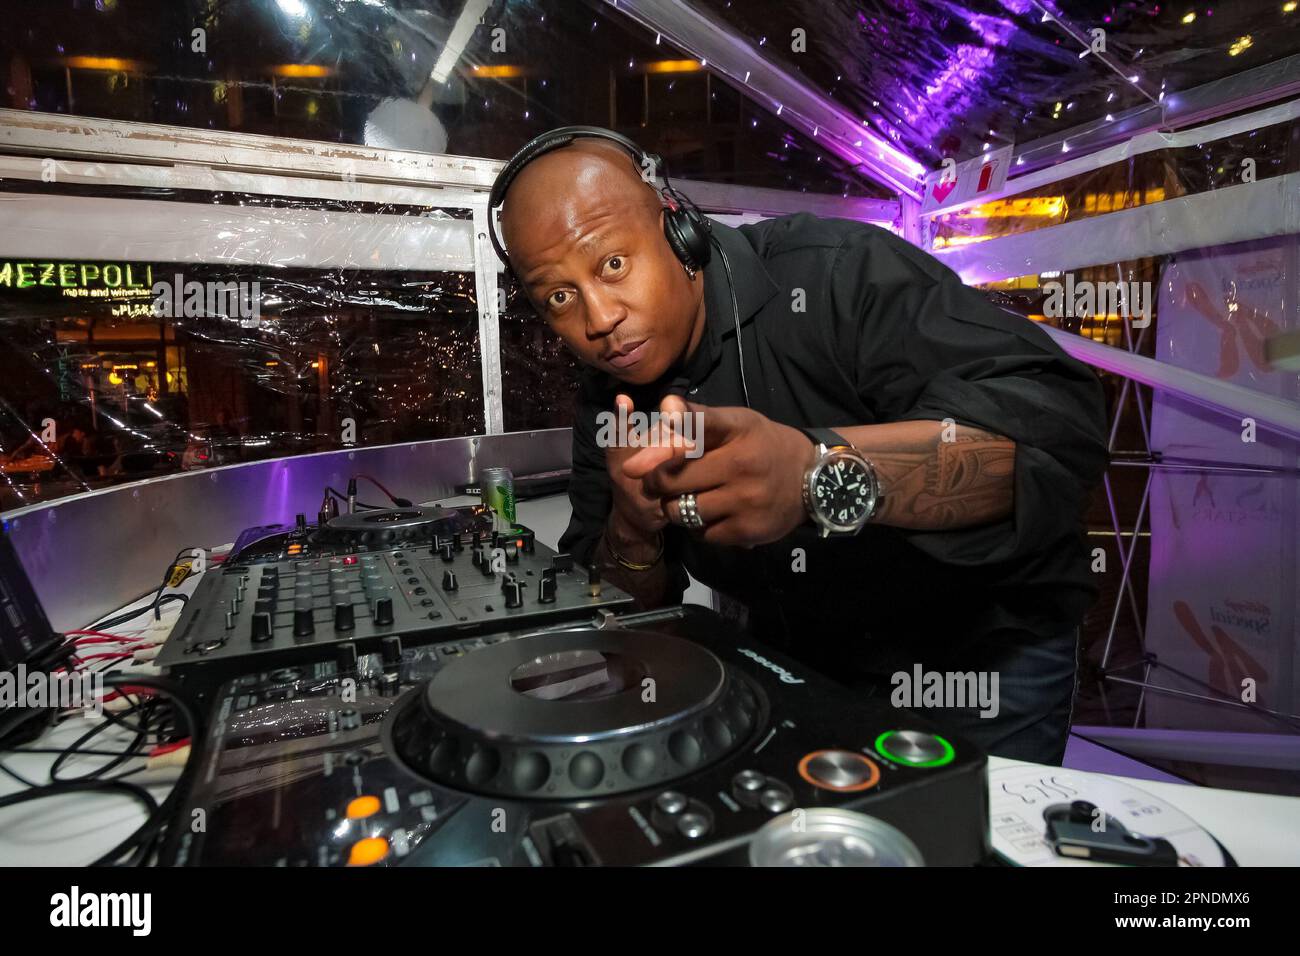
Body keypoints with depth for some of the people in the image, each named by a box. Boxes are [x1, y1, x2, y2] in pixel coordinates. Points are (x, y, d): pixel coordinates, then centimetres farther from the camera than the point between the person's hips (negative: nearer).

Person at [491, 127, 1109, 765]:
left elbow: (1059, 421, -34)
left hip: (982, 639, -4)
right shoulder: (606, 403, -6)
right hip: (798, 659, 5)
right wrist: (634, 533, -26)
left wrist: (820, 469, -48)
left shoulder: (835, 274, -25)